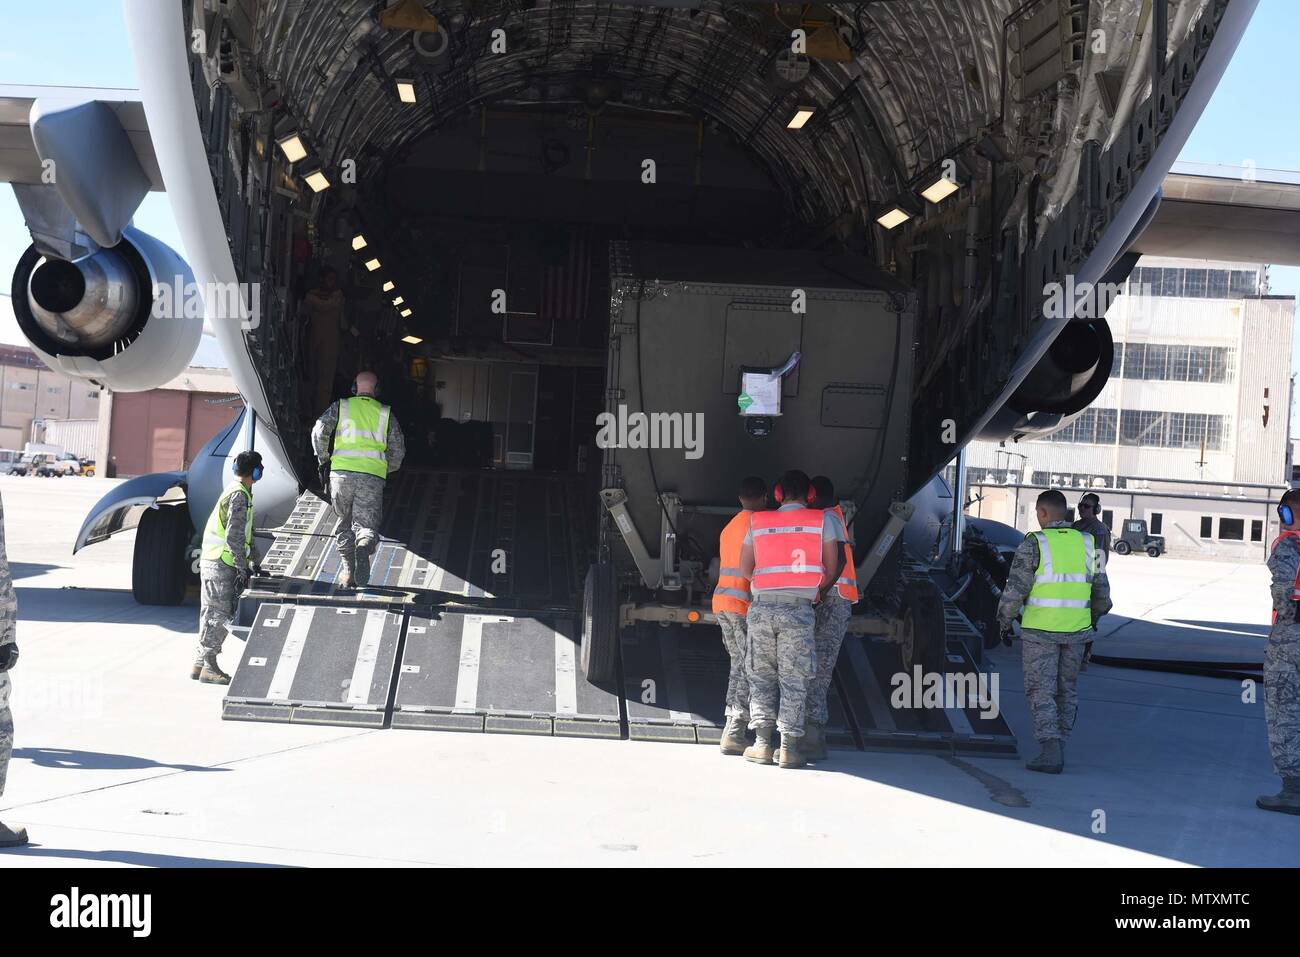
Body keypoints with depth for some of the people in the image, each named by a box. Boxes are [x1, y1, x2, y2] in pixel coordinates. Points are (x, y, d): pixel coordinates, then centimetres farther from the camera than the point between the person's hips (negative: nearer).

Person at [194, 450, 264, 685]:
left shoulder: (233, 490, 16)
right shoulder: (239, 495, -16)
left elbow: (244, 532, 24)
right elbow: (234, 536, -22)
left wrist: (252, 560, 24)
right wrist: (243, 568, -18)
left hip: (210, 561, 10)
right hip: (221, 564, -10)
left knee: (211, 613, 14)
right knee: (222, 615, -6)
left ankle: (200, 664, 20)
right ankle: (209, 666, -5)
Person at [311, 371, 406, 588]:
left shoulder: (340, 407, 12)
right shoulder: (386, 413, 14)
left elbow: (319, 432, -1)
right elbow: (398, 450, 13)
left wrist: (323, 459, 11)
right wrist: (387, 470, 29)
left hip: (341, 472, 1)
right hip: (372, 476, -1)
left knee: (345, 524, 16)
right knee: (367, 524, 2)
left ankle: (347, 572, 12)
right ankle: (364, 548, -31)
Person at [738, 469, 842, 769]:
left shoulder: (758, 522, 11)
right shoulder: (822, 520, 5)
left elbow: (745, 570, 12)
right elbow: (831, 570, 7)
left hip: (761, 606, 2)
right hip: (798, 609, -2)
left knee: (761, 677, 11)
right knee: (794, 680, 2)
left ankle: (762, 743, 6)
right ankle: (788, 747, -1)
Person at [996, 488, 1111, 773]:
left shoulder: (1033, 544, -10)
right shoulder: (1086, 543, 4)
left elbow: (1015, 588, -12)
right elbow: (1101, 589, 10)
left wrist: (1005, 619, 3)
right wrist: (1096, 615, 29)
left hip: (1040, 628, -4)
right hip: (1076, 630, 4)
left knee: (1041, 690, -1)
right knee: (1067, 688, 17)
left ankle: (1050, 751, -13)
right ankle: (1058, 744, 22)